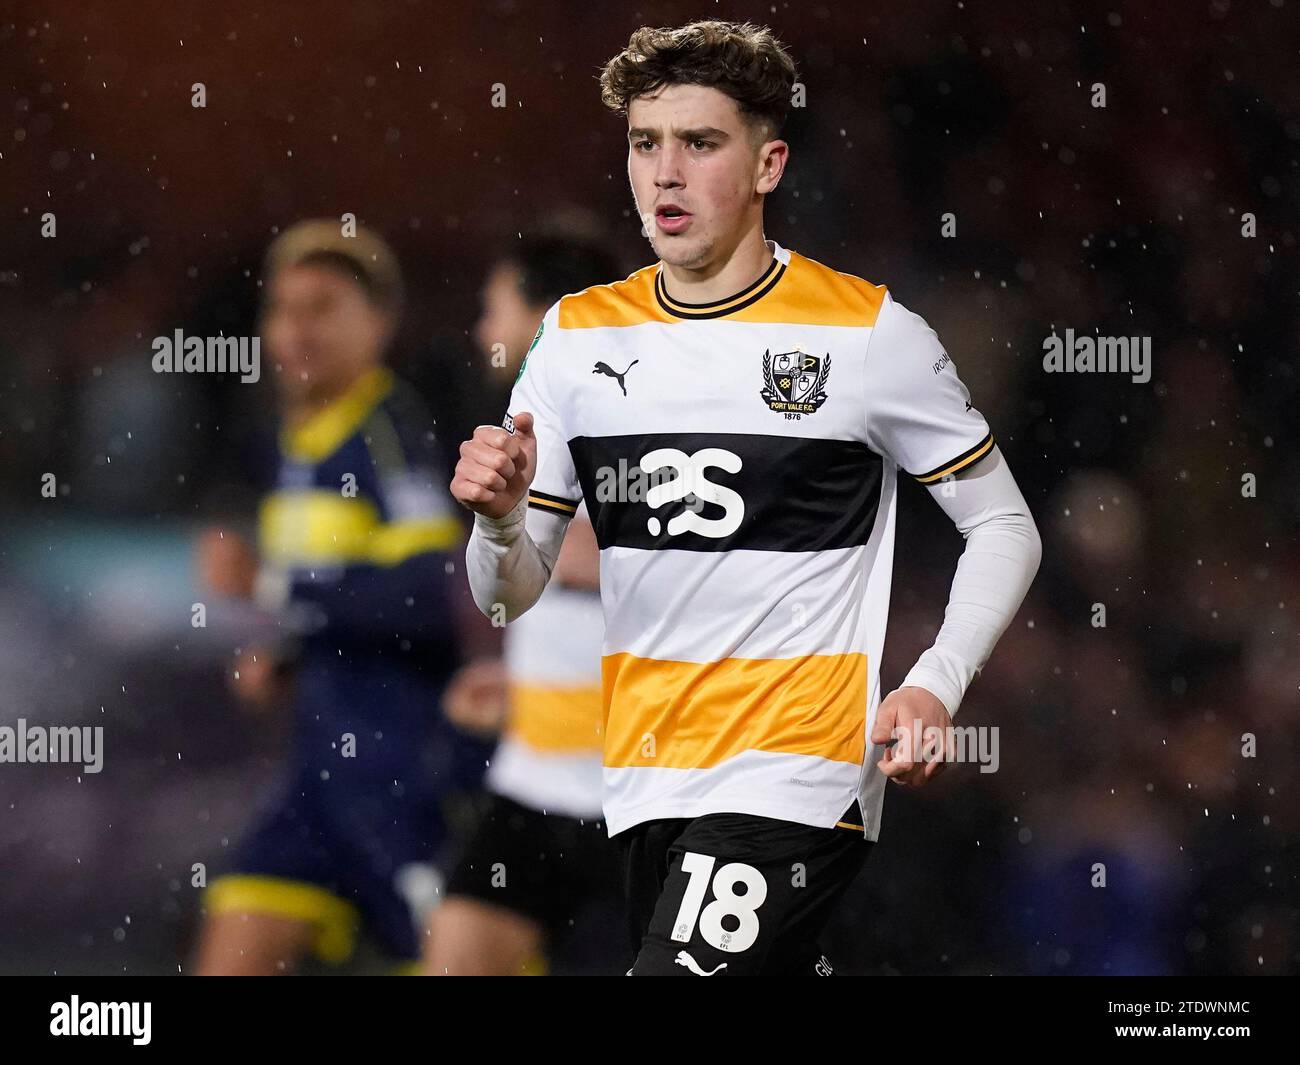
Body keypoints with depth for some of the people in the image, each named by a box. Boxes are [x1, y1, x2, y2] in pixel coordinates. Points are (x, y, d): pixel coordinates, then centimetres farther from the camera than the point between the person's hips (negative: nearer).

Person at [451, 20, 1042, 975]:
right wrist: (499, 519, -13)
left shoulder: (872, 332, -5)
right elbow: (511, 595, 10)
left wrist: (934, 688, -13)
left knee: (675, 972, -22)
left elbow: (1005, 528, 2)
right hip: (649, 787, 6)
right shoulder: (578, 336, 8)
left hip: (797, 779, -5)